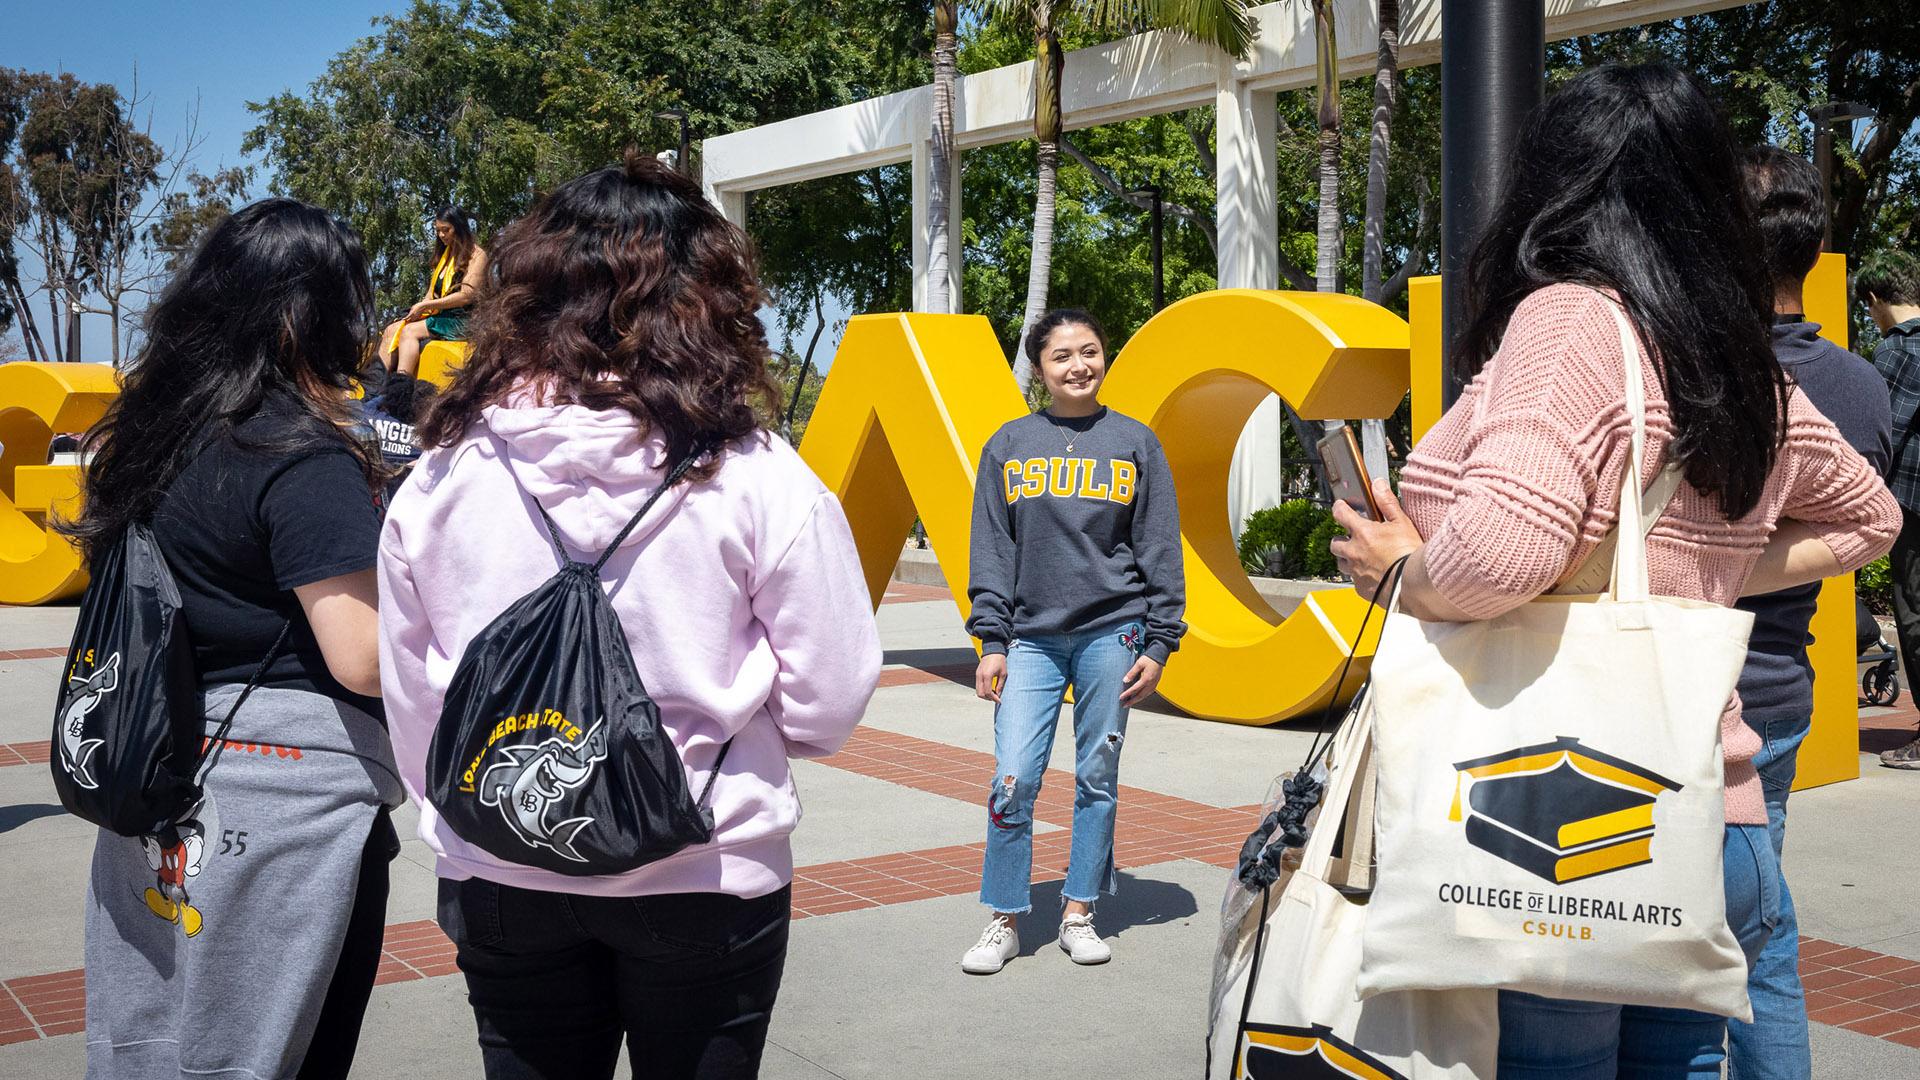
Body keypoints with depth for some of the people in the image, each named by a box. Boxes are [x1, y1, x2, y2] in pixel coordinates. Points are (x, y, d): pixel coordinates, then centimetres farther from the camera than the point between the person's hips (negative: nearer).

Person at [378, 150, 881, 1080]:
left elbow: (409, 701, 1)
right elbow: (827, 703, -10)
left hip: (502, 885, 2)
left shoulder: (440, 479, -8)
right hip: (703, 876, -2)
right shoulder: (756, 480, -15)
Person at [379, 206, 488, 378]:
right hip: (438, 315, 8)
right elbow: (433, 293, 19)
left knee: (409, 331, -28)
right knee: (391, 330, -14)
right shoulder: (445, 254, 23)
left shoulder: (476, 255, -2)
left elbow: (466, 295, -12)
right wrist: (417, 309, -3)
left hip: (462, 321, -7)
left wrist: (424, 306, -11)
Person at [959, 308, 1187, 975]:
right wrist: (992, 640, -1)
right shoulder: (1009, 444, 7)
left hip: (1112, 632, 0)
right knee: (1013, 780, -6)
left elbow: (1160, 550, 5)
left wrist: (1159, 643, 0)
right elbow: (991, 549, 7)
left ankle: (1079, 913, 20)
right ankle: (1004, 921, 8)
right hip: (1032, 637, 0)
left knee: (1098, 779, 6)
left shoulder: (1136, 443, 6)